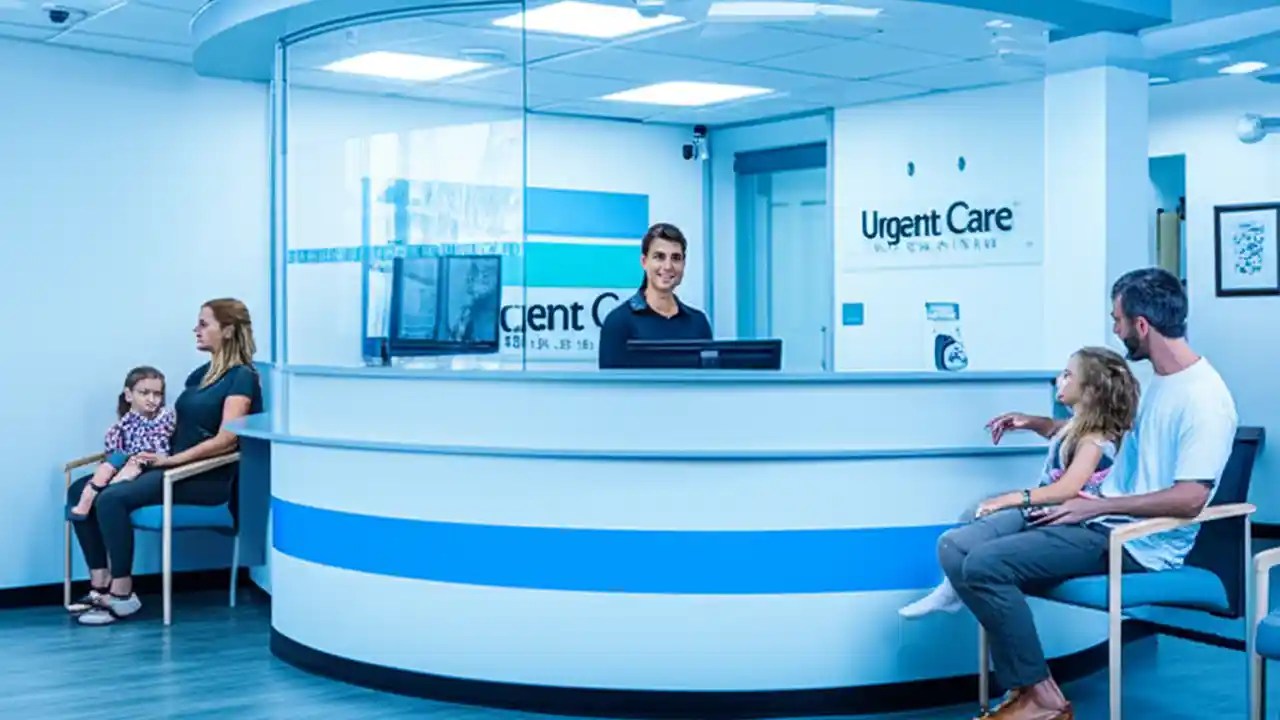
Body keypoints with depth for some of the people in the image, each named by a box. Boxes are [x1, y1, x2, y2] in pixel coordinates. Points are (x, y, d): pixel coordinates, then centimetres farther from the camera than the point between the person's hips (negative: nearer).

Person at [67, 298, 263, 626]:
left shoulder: (241, 378, -9)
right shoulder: (201, 373, 17)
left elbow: (226, 440, -19)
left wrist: (171, 460, -20)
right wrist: (145, 448, 2)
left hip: (209, 478, -9)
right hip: (172, 466, 9)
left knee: (112, 498, -27)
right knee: (81, 491, -4)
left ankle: (123, 596, -16)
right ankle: (100, 584, -5)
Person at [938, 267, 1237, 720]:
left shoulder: (1203, 398, -17)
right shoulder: (1157, 382, 15)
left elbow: (1189, 499, -26)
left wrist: (1096, 505, -21)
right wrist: (1038, 424, 24)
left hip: (1136, 541, -10)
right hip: (1100, 518, 10)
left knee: (984, 564, -25)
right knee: (955, 547, -4)